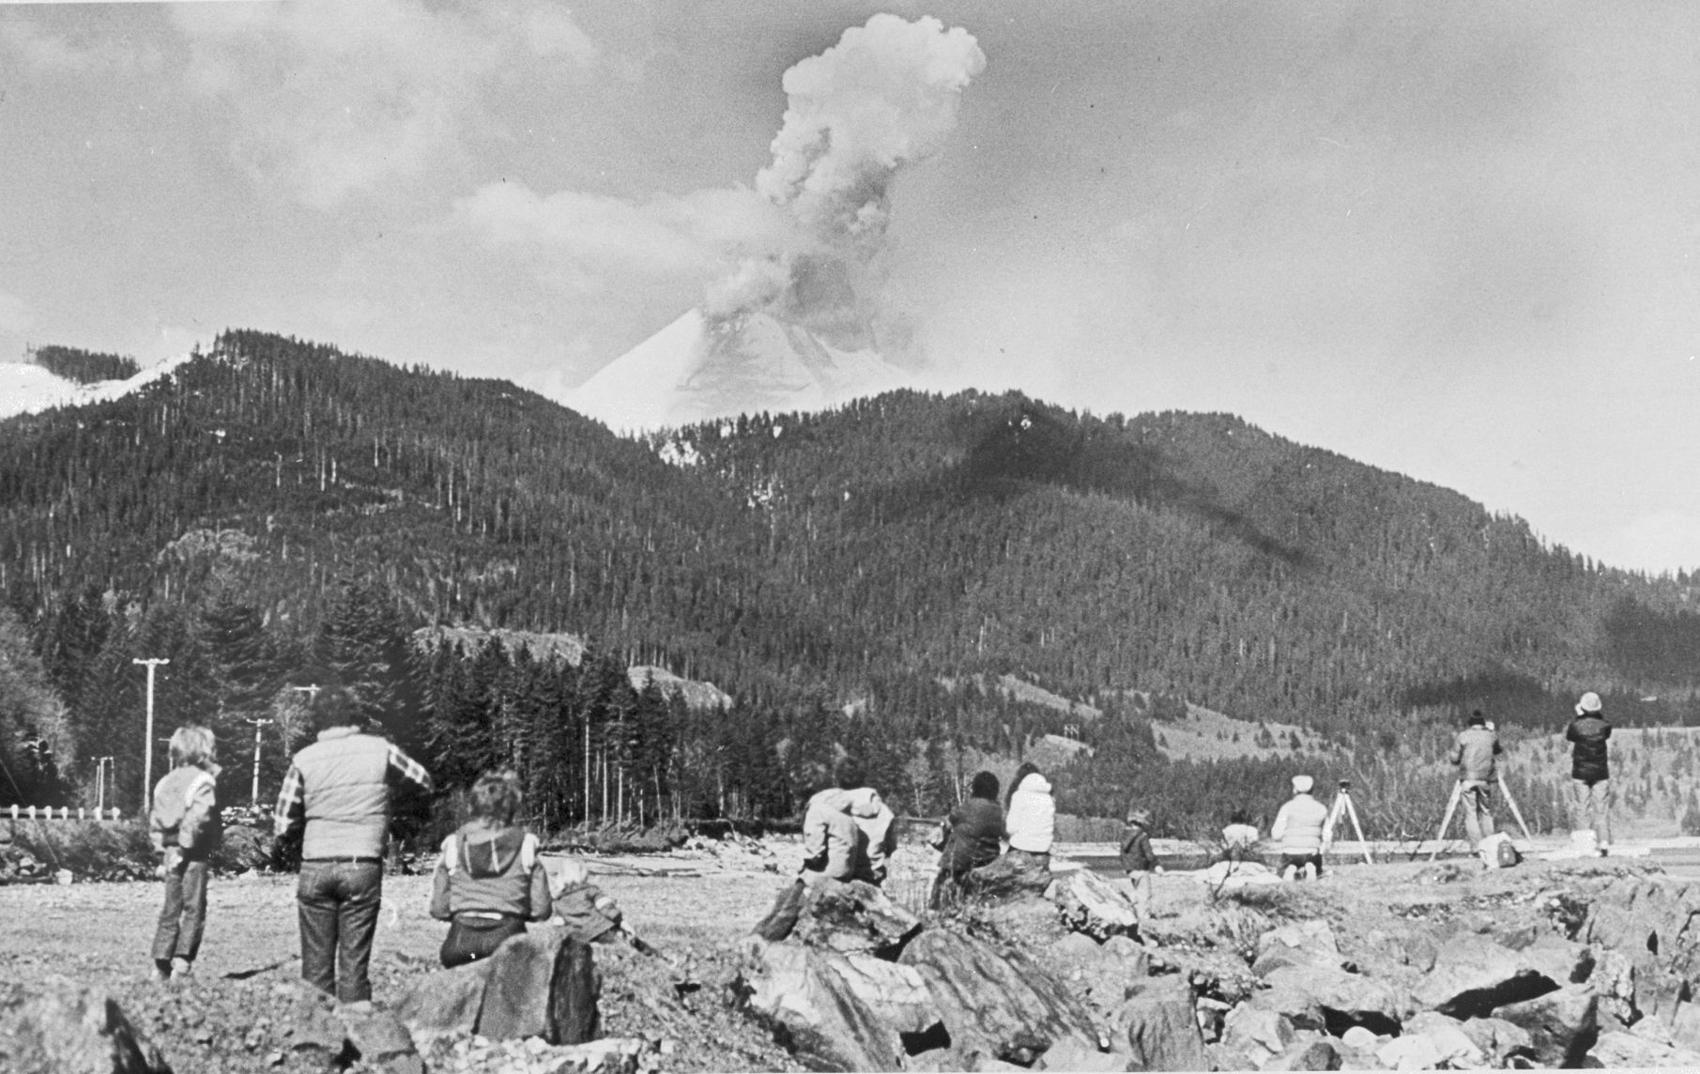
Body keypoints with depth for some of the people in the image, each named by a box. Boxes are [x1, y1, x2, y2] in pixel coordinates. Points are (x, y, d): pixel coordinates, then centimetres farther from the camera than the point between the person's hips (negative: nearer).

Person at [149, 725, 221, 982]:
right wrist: (184, 848, -15)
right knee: (194, 908, -1)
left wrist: (162, 852, 12)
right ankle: (182, 962, -9)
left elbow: (154, 820, 11)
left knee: (170, 909, 12)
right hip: (194, 855, -6)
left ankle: (161, 964, 10)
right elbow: (197, 819, -20)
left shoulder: (166, 782, 12)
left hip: (170, 854, 6)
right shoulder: (203, 780, -9)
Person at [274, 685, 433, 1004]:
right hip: (363, 867, 0)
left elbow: (283, 826, 3)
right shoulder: (378, 749, 0)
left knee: (316, 964, 7)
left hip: (315, 867, 1)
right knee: (354, 961, 3)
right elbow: (424, 780, 15)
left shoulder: (304, 759, 1)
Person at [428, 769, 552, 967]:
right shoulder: (525, 846, 2)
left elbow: (438, 909, 5)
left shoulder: (453, 846, 5)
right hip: (508, 943, -2)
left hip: (460, 944, 2)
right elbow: (542, 910, 1)